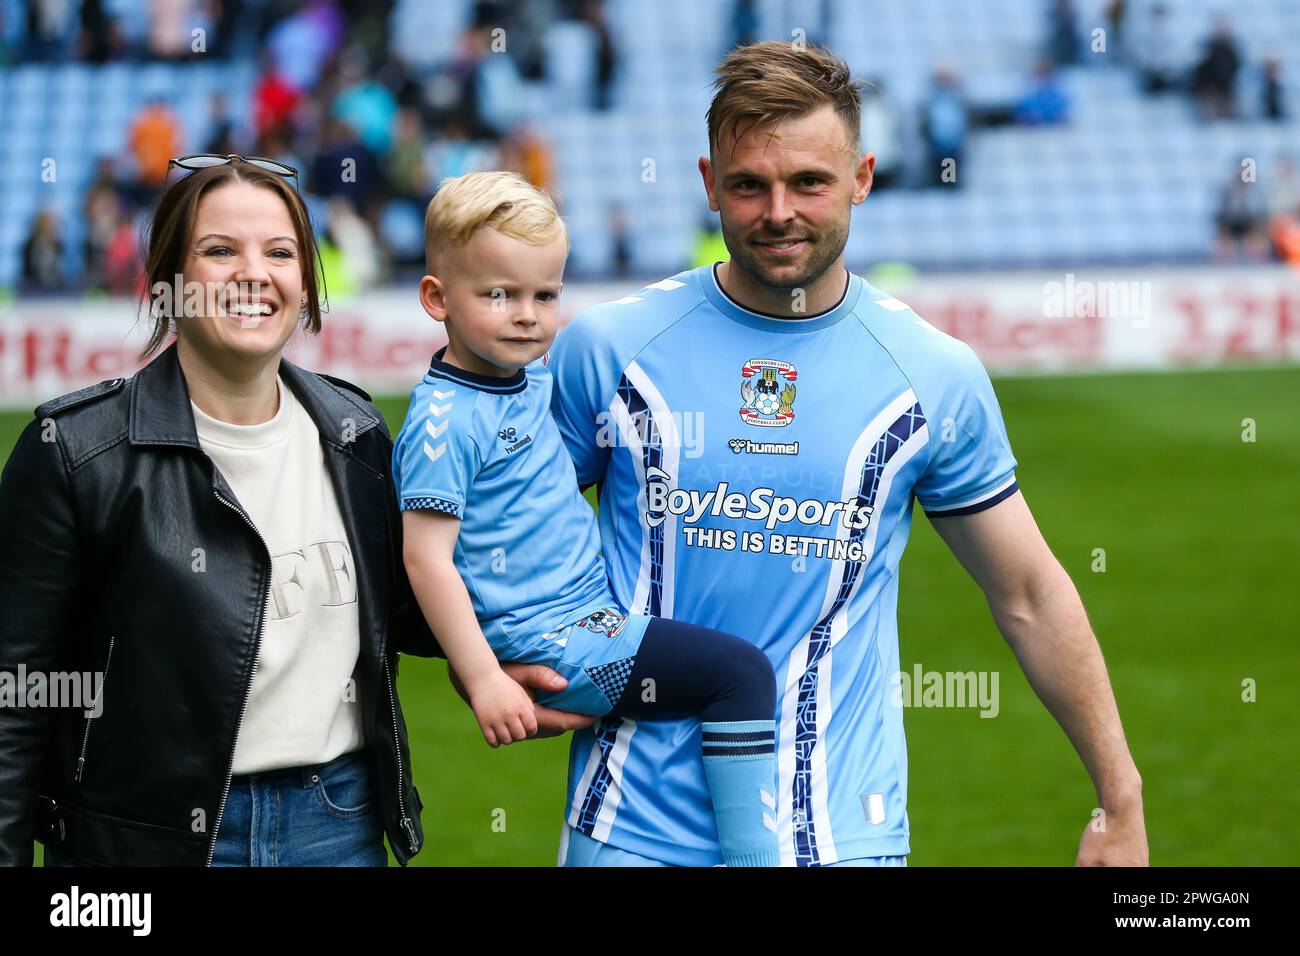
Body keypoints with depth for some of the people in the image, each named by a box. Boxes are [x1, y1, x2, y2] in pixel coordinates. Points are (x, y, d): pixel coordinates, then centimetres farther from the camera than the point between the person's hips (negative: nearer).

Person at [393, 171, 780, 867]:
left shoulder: (536, 379, 10)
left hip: (589, 616, 10)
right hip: (539, 646, -10)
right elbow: (426, 558, -20)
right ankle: (752, 851, -17)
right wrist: (483, 680, -22)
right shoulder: (444, 419, -16)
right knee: (741, 672, -17)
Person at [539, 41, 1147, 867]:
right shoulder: (608, 348, -1)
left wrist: (1121, 800, 8)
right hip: (637, 823, 0)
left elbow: (1030, 596, 8)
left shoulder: (935, 375, 1)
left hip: (841, 828, 0)